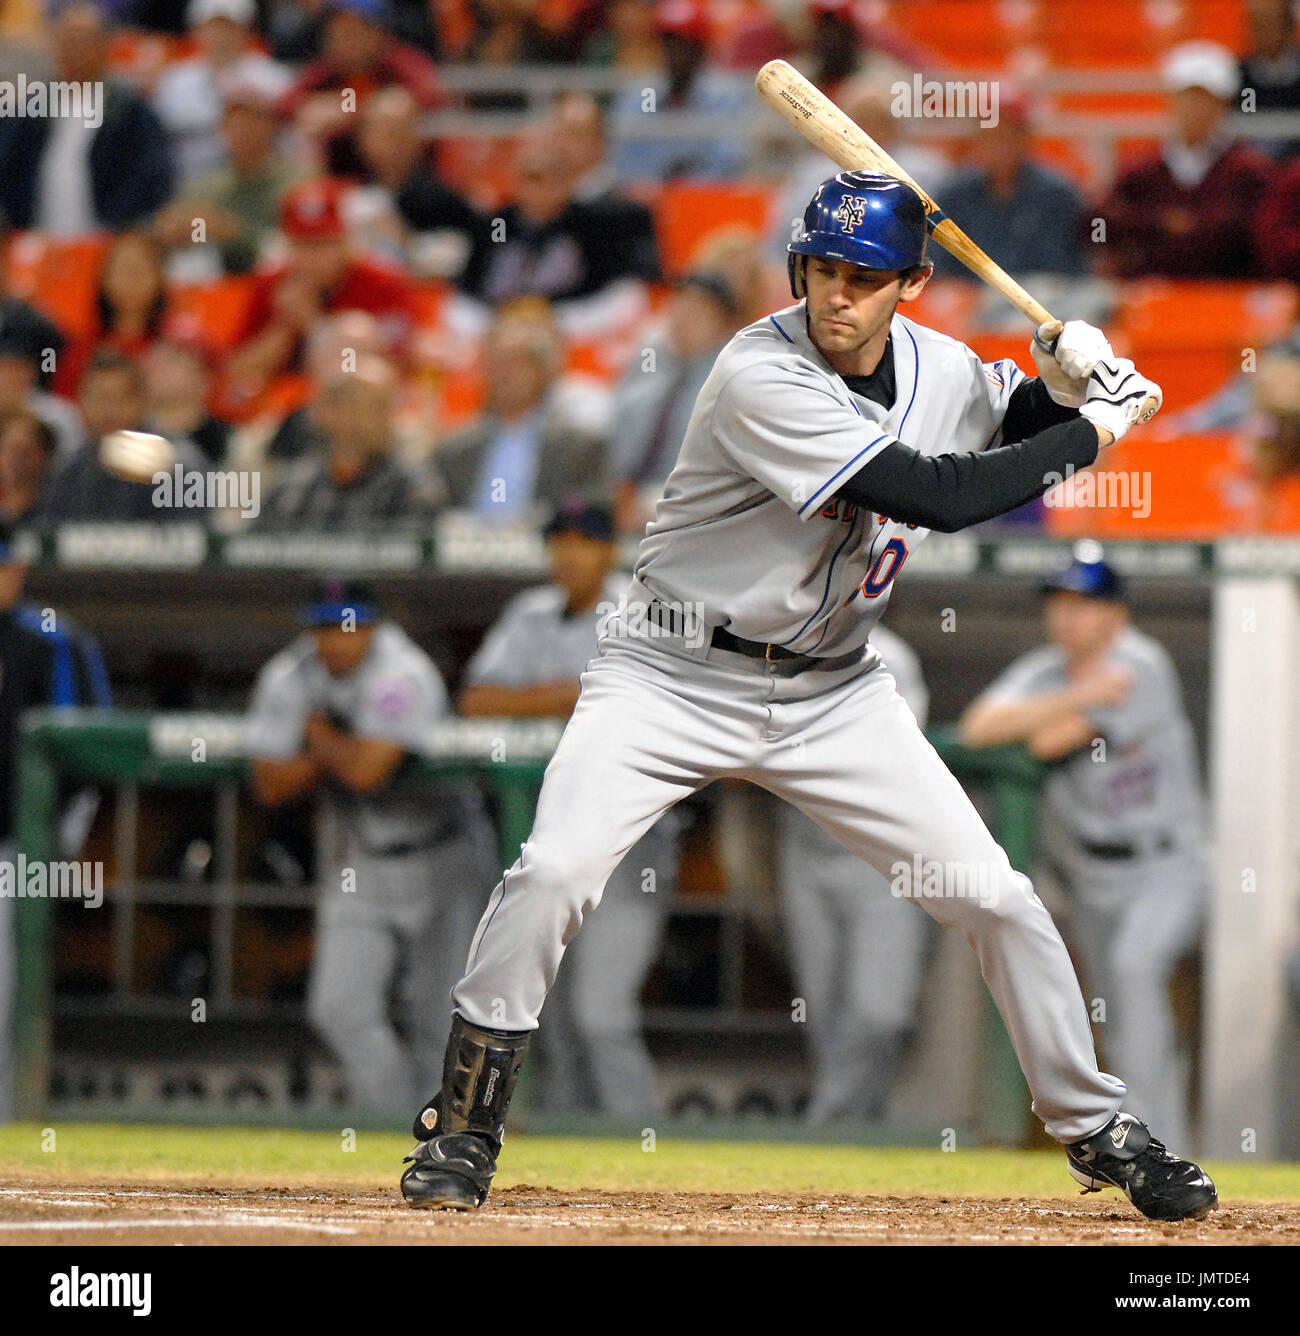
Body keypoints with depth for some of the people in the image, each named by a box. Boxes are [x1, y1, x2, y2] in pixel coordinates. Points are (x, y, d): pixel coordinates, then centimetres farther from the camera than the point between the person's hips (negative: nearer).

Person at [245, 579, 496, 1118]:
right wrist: (338, 750, -18)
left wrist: (321, 736, -14)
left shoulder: (402, 676, -23)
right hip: (361, 864, 5)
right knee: (340, 1008, -3)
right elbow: (270, 785, -6)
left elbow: (366, 772, -33)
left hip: (439, 862, -5)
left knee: (436, 1013, -5)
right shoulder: (288, 679, -4)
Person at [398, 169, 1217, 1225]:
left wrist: (1068, 383, -5)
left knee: (998, 900, -1)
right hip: (674, 679, -5)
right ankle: (464, 1128, -6)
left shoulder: (942, 369, -2)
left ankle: (1097, 1130, 17)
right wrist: (1095, 430, -19)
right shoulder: (764, 379, -25)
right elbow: (941, 496, -29)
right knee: (554, 872, -23)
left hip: (833, 692, 5)